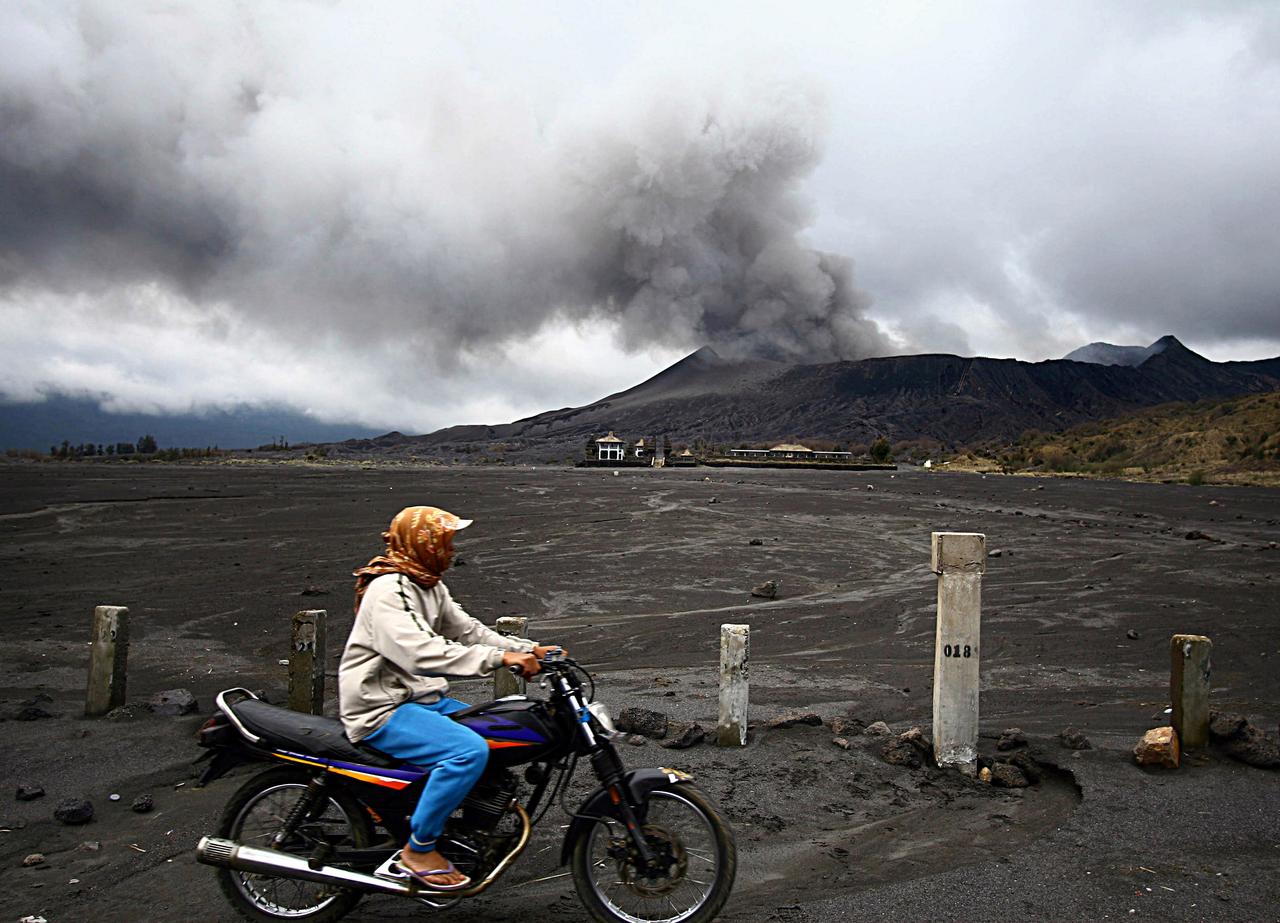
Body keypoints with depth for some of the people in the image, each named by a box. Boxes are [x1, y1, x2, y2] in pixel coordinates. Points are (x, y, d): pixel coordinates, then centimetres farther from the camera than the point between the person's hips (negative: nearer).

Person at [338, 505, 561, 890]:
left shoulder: (430, 587, 11)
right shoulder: (388, 591, -21)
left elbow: (467, 630, 11)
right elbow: (422, 654, -34)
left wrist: (528, 649, -2)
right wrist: (500, 657, -38)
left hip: (423, 698, 10)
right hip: (383, 710, -10)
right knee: (469, 750, -28)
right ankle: (418, 851, -11)